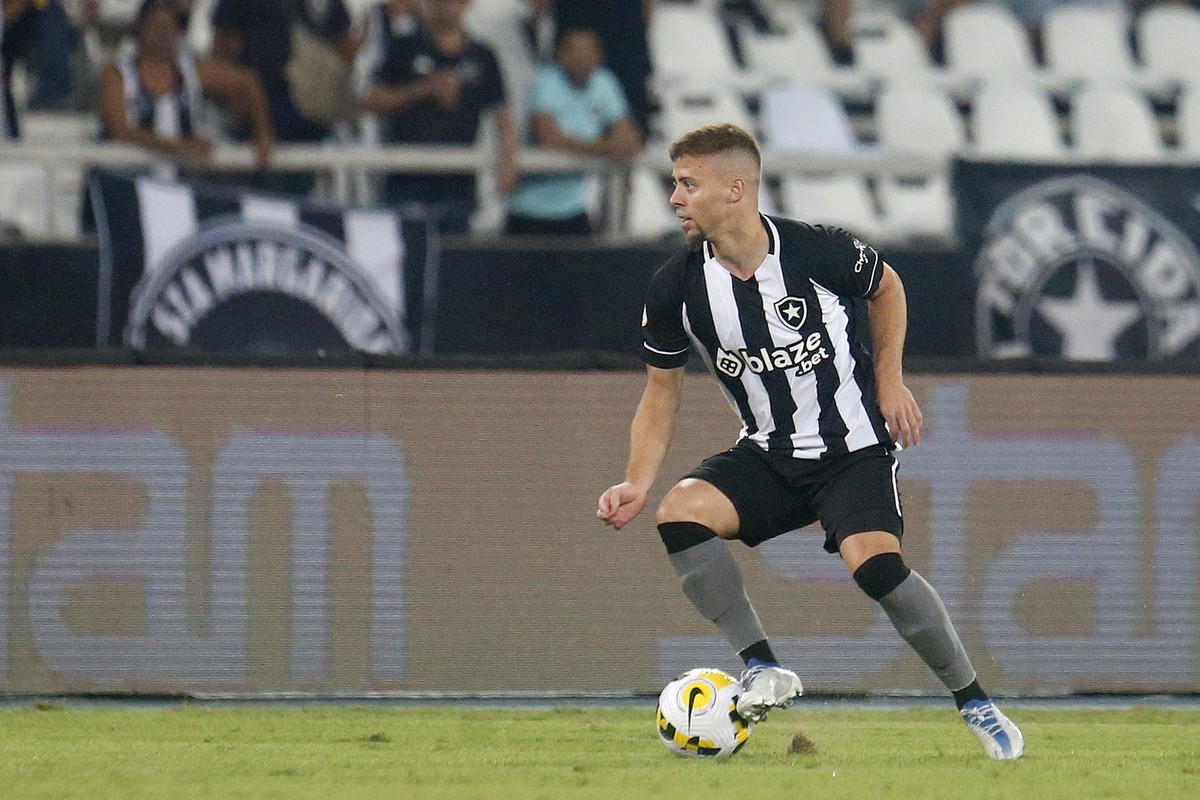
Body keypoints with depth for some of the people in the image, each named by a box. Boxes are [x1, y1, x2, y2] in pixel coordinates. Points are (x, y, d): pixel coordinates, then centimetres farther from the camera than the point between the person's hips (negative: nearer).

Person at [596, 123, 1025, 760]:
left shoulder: (818, 253, -18)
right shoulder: (675, 289, -8)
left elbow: (886, 289, 5)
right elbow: (661, 392, 4)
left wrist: (890, 382, 0)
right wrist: (637, 483, -8)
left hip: (854, 450, -4)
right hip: (767, 458, 4)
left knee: (874, 562, -26)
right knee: (681, 512, -23)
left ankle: (975, 703, -6)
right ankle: (763, 670, -14)